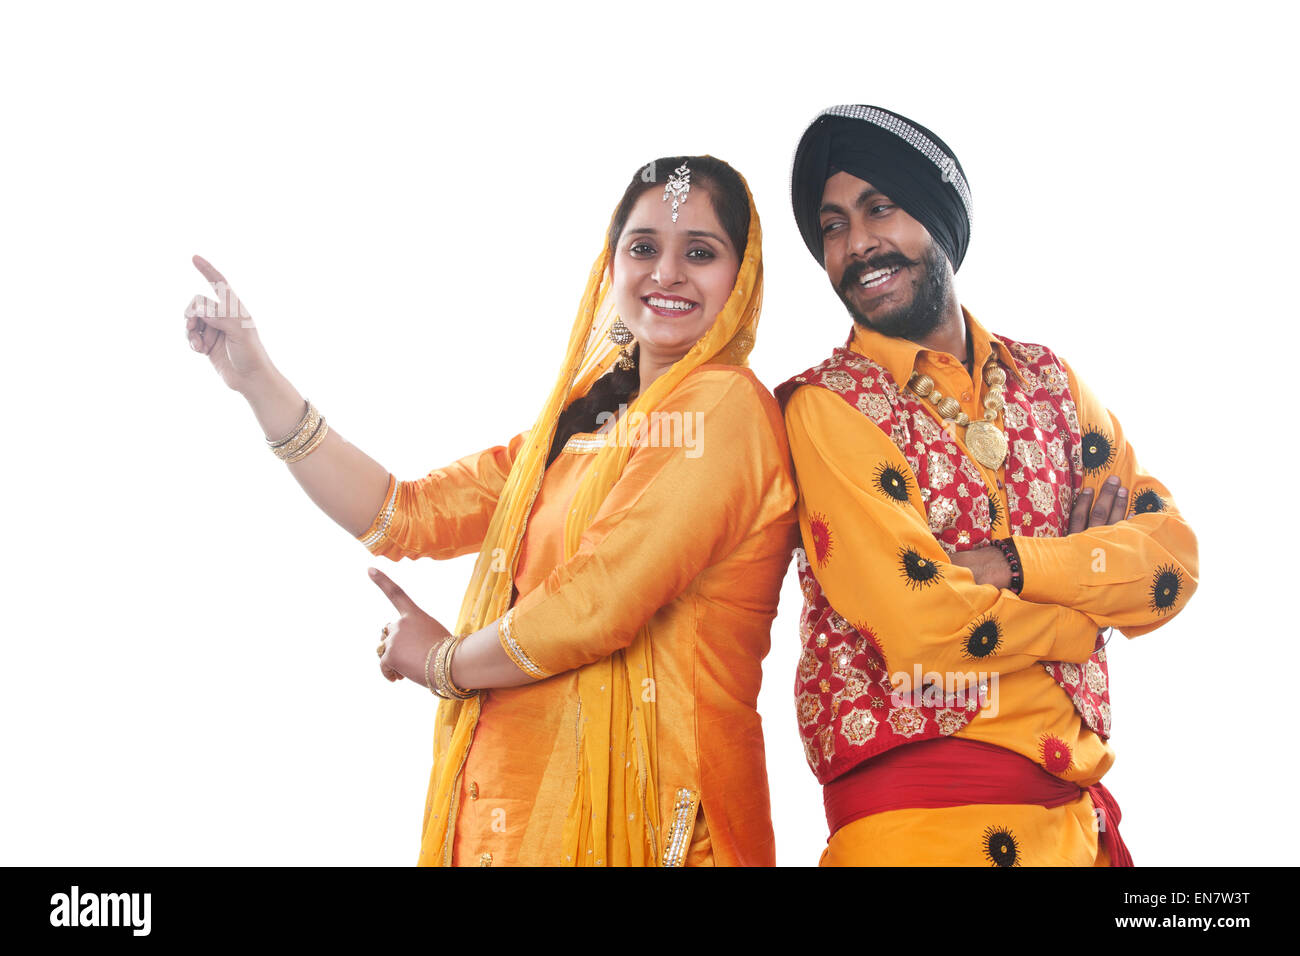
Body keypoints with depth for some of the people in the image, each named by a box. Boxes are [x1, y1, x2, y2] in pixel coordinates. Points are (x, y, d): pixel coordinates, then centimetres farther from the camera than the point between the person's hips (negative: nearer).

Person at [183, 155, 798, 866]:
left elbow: (596, 607, -18)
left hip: (638, 811, -7)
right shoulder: (579, 421, 13)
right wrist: (256, 375, 7)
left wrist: (444, 662, -1)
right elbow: (403, 515, 9)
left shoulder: (725, 403, -11)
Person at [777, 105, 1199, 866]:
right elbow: (924, 624, -17)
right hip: (919, 805, -5)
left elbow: (1173, 557, 0)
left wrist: (1012, 563, -15)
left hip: (1076, 799, 5)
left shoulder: (1047, 379, 10)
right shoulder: (827, 407, -7)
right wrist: (1093, 592, -3)